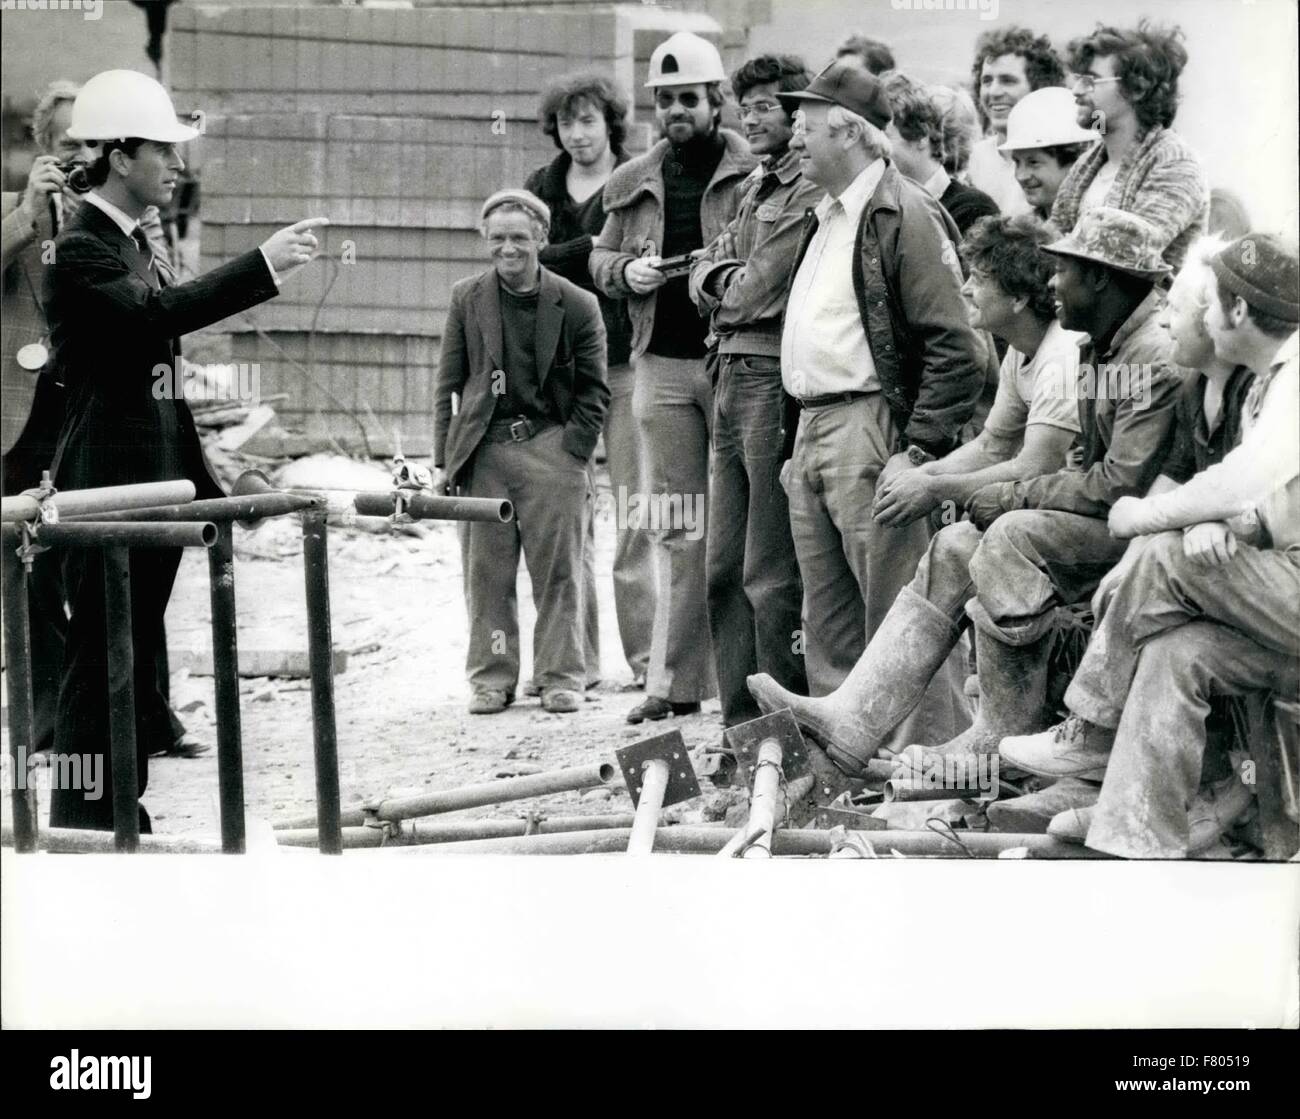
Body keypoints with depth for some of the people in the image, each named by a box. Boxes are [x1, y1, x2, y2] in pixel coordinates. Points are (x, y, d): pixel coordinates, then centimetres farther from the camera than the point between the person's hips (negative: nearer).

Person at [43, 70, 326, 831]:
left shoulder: (137, 246, 17)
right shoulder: (81, 250, -11)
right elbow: (155, 314, -30)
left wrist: (203, 480, 20)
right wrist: (263, 266, -31)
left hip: (154, 481, 9)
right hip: (108, 483, -9)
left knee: (140, 656, 11)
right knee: (103, 654, -7)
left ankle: (121, 812, 17)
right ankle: (84, 820, -3)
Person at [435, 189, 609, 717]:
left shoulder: (577, 305, 1)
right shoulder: (466, 299, 7)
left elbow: (594, 391, 5)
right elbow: (447, 385, 9)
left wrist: (573, 452, -5)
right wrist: (444, 459, 3)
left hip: (550, 447, -2)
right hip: (484, 450, 2)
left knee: (557, 572, 1)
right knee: (485, 573, 3)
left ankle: (560, 678, 11)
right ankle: (491, 679, 12)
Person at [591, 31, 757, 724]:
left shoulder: (755, 173, -1)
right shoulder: (632, 183, 14)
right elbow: (599, 260, 20)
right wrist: (627, 271, -1)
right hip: (662, 363, 4)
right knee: (677, 529, 7)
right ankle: (676, 681, 10)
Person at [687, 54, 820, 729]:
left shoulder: (811, 191, -10)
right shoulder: (757, 187, 20)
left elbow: (758, 289, -14)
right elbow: (706, 275, 17)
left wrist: (733, 291, 5)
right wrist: (721, 277, -3)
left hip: (775, 379, -9)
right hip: (730, 374, 9)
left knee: (771, 575, -6)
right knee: (724, 568, 10)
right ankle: (740, 721, 16)